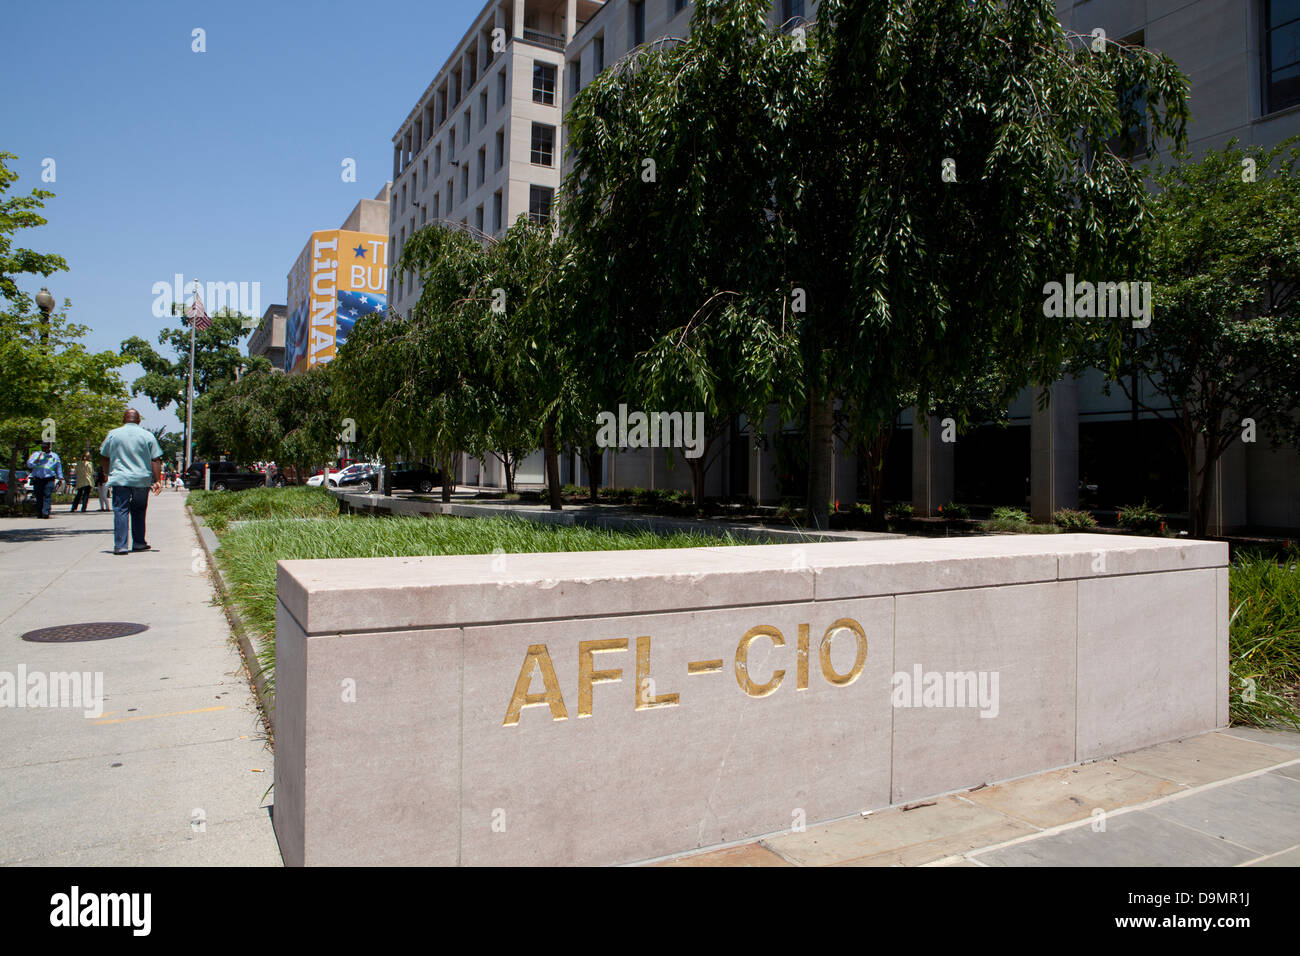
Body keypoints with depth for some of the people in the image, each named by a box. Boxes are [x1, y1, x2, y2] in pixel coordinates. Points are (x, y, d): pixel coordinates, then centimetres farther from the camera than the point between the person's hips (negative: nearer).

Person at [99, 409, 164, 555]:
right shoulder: (147, 435, 2)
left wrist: (108, 473, 28)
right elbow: (156, 460, -2)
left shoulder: (113, 434, 5)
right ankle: (139, 543, 20)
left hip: (120, 479, -1)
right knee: (139, 511, 14)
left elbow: (104, 457, 13)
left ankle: (120, 545, -12)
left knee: (120, 511, -3)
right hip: (142, 480, 1)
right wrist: (157, 481, -2)